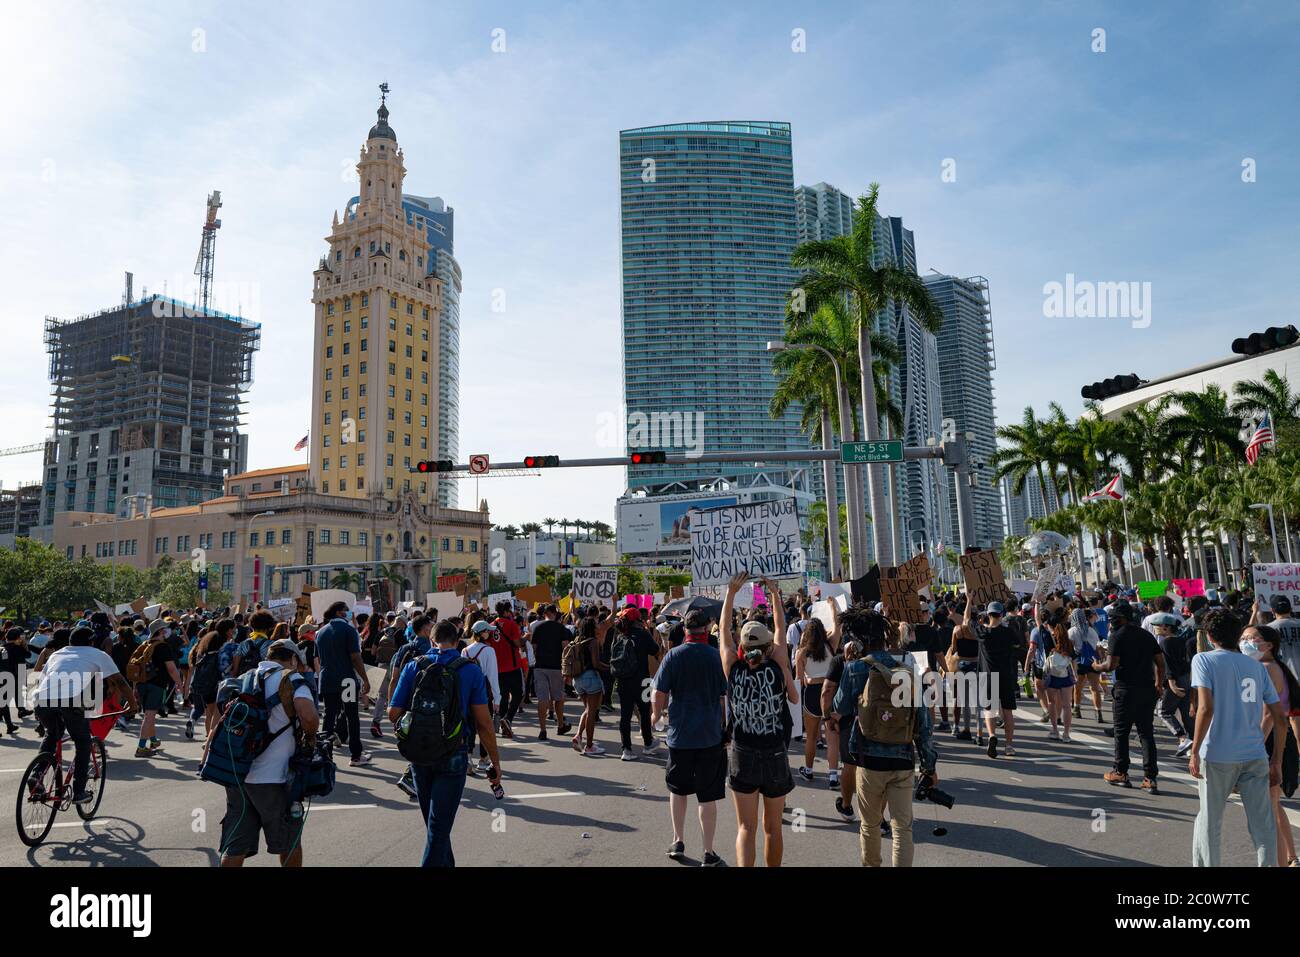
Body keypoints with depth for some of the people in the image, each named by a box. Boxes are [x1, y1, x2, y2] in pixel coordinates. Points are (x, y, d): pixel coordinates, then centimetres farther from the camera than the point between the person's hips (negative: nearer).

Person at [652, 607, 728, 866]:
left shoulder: (673, 655, -7)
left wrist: (656, 714, 16)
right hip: (711, 736, -1)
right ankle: (709, 854, 14)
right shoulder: (717, 657, -8)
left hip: (680, 735, 1)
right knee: (708, 796, 7)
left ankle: (678, 842, 28)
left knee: (678, 789, 20)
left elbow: (660, 693, -4)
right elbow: (727, 696, -4)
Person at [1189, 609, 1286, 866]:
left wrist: (1194, 751, -10)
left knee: (1209, 822, 8)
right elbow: (1279, 717, 9)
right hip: (1255, 756, 4)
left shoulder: (1204, 660, -4)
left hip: (1217, 755, -4)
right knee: (1263, 824, 10)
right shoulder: (1258, 667, 10)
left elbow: (1206, 709, -15)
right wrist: (1277, 761, 16)